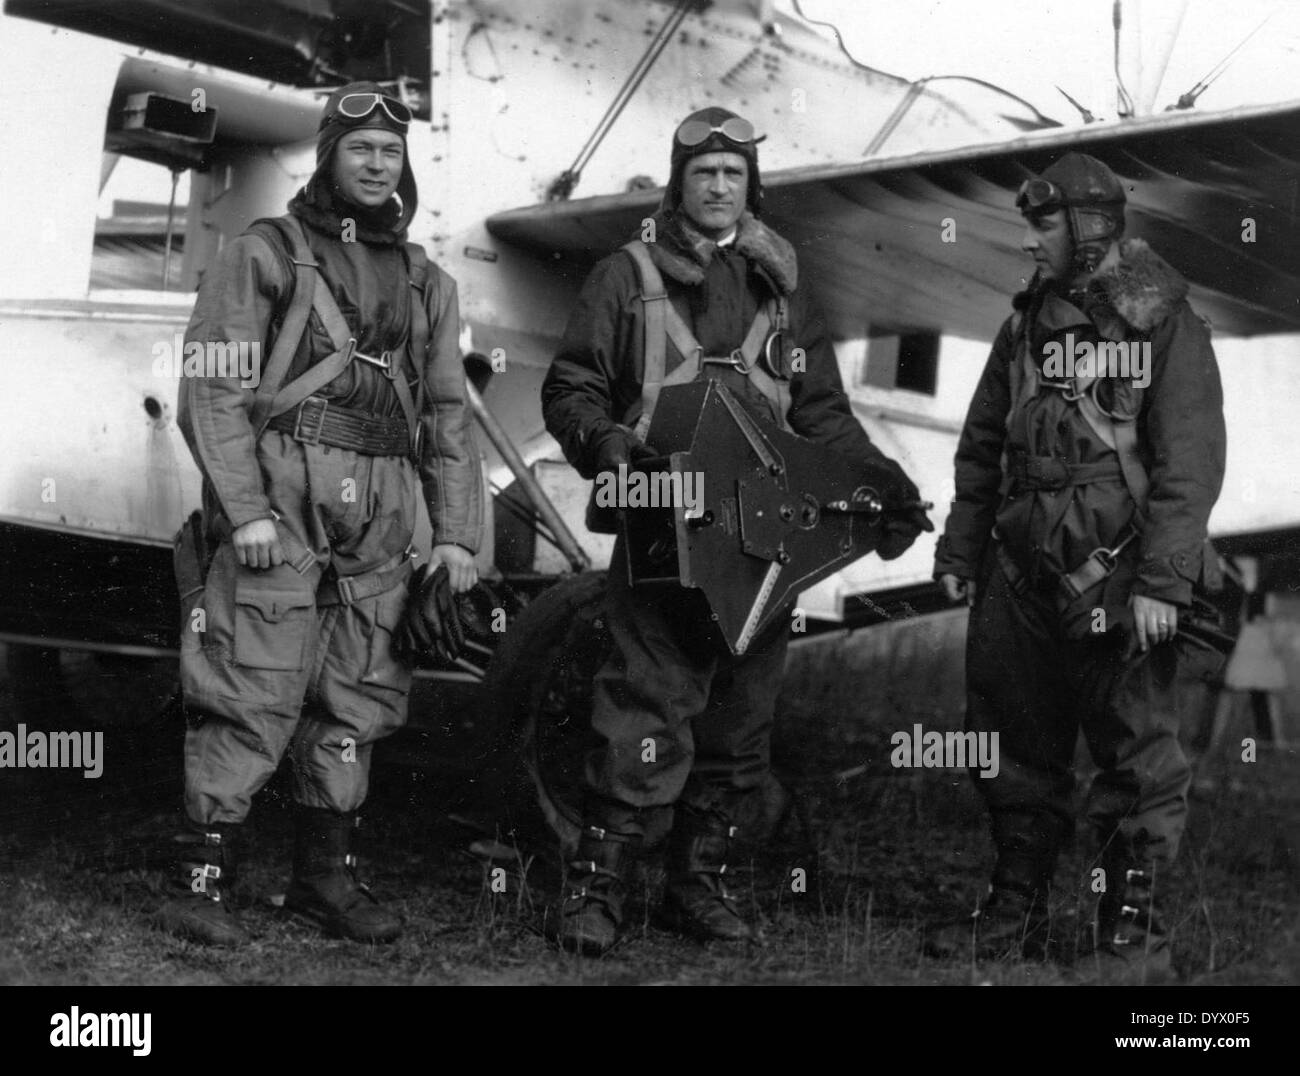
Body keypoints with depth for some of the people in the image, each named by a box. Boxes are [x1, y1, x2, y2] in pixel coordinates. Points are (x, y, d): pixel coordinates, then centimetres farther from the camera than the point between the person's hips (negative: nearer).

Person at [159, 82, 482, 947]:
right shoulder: (265, 254, 4)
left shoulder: (426, 283, 19)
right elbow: (211, 389, -4)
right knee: (252, 698, -8)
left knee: (358, 702, 7)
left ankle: (326, 874, 17)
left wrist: (457, 532, 8)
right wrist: (245, 509, -14)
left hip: (381, 525, 5)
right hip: (280, 505, -5)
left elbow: (448, 415, 17)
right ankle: (203, 883, -2)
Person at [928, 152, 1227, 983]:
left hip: (1120, 583, -6)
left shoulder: (1164, 323, -6)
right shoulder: (1027, 325, 12)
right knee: (1015, 751, 14)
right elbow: (982, 447, 18)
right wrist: (959, 550, 14)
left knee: (1139, 760, -1)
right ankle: (1018, 914, 27)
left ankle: (1136, 931, 10)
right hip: (1022, 576, 6)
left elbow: (1190, 463, -13)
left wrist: (1161, 582, -19)